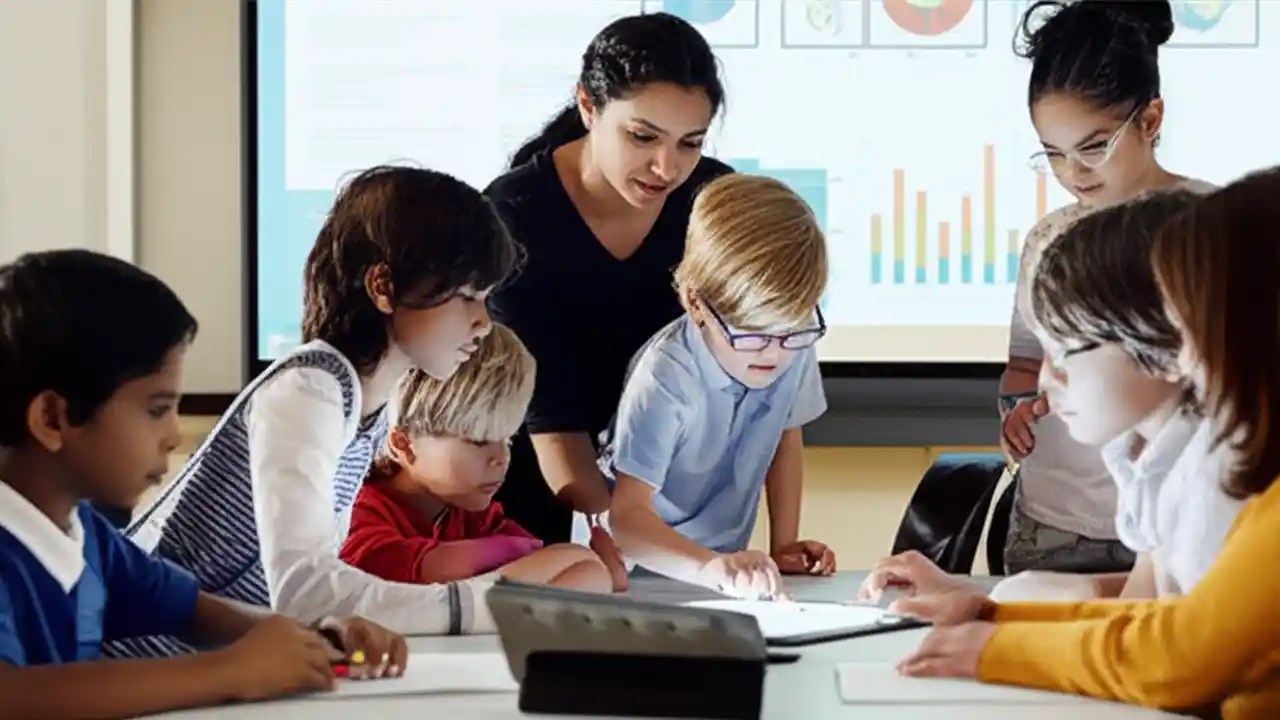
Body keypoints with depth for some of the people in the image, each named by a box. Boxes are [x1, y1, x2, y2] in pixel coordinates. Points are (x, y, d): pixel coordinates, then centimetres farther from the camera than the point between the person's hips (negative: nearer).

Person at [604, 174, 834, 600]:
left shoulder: (794, 349, -8)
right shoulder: (666, 378, -25)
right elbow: (628, 516, -29)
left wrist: (784, 547, 4)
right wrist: (710, 567, -44)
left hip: (728, 565, 3)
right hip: (646, 565, -3)